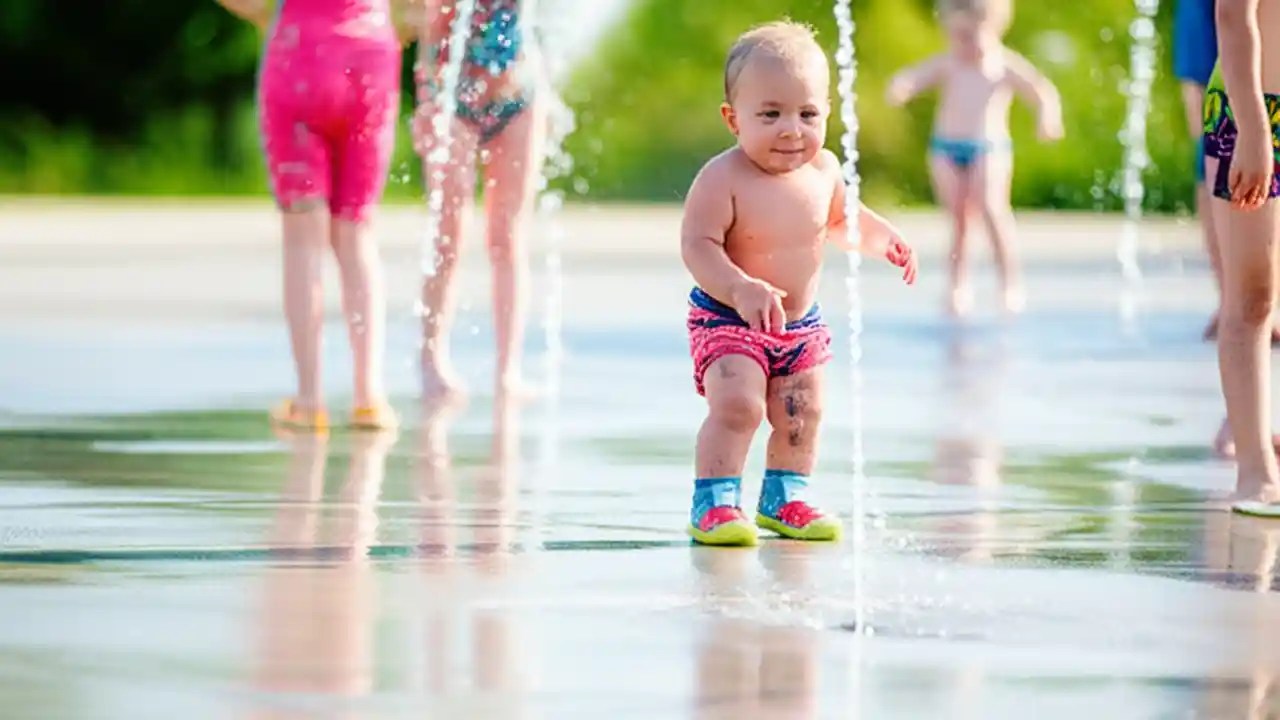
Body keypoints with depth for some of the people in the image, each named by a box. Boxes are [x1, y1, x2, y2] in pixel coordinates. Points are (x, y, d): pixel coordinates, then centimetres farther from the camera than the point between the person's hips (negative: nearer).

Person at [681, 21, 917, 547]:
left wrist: (881, 238, 1)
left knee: (801, 414, 12)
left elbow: (840, 220, 17)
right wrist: (741, 289, -39)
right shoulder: (723, 177, -24)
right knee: (736, 404, -21)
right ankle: (714, 503, -11)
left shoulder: (823, 169, -3)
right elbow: (698, 244, -27)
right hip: (727, 321, -6)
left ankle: (784, 498, 31)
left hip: (801, 325, 6)